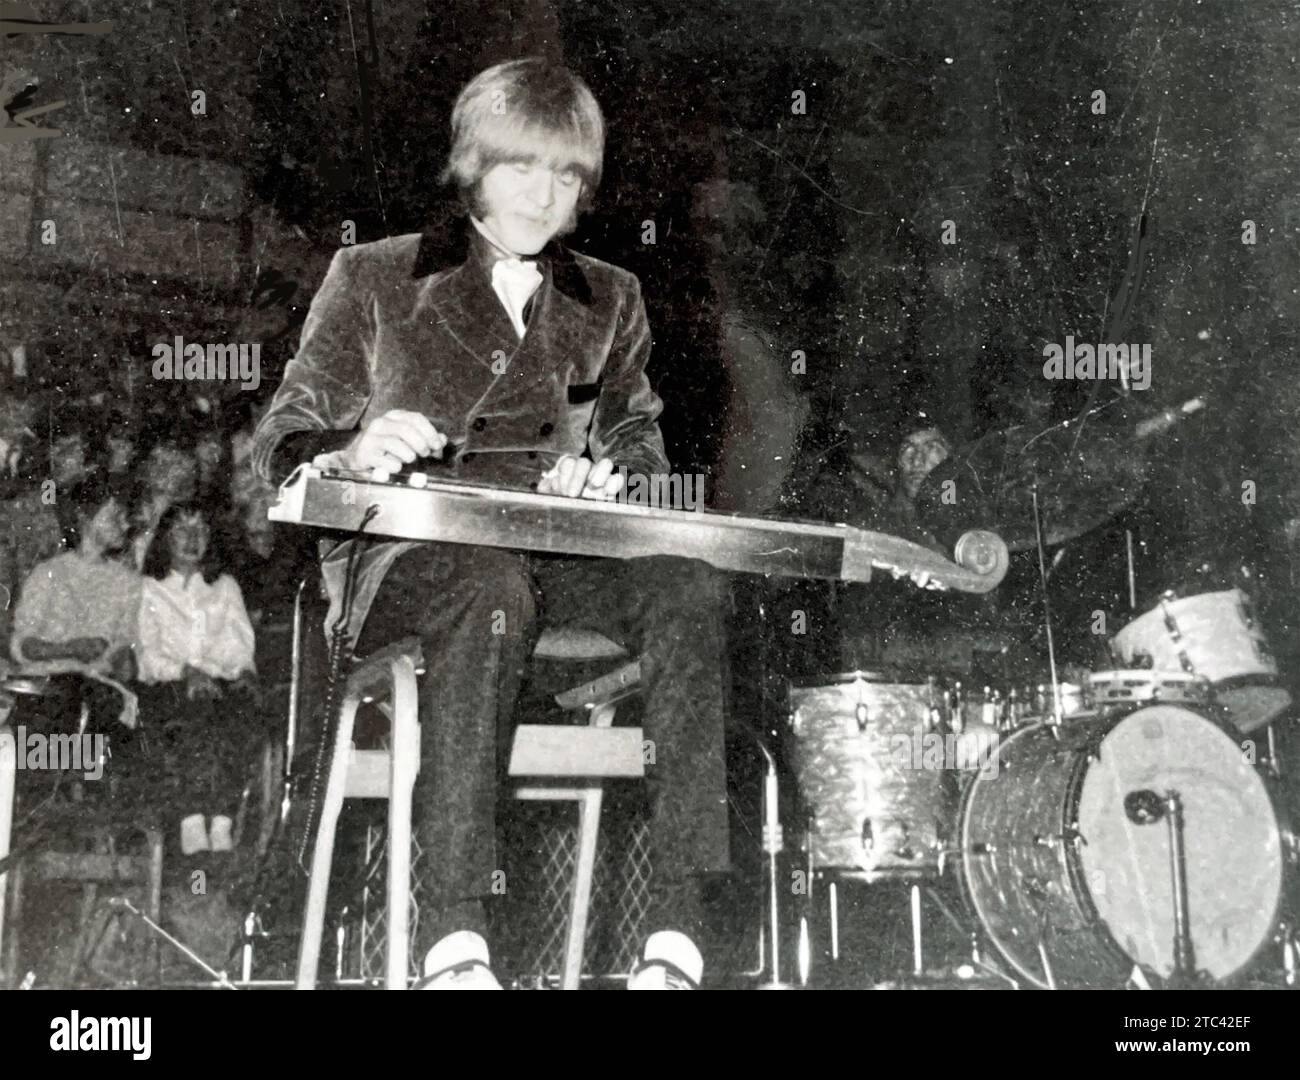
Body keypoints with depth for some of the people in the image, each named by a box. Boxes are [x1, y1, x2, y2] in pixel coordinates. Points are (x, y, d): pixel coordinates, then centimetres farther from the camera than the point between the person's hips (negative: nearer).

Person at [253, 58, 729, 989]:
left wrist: (604, 478, -7)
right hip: (408, 551, -3)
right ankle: (454, 943, -45)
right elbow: (282, 443, 9)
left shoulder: (609, 300, 23)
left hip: (559, 550, 3)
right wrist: (355, 450, -17)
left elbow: (641, 446, 19)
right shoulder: (376, 277, 14)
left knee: (688, 589, -31)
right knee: (494, 590, -40)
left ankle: (677, 938, -37)